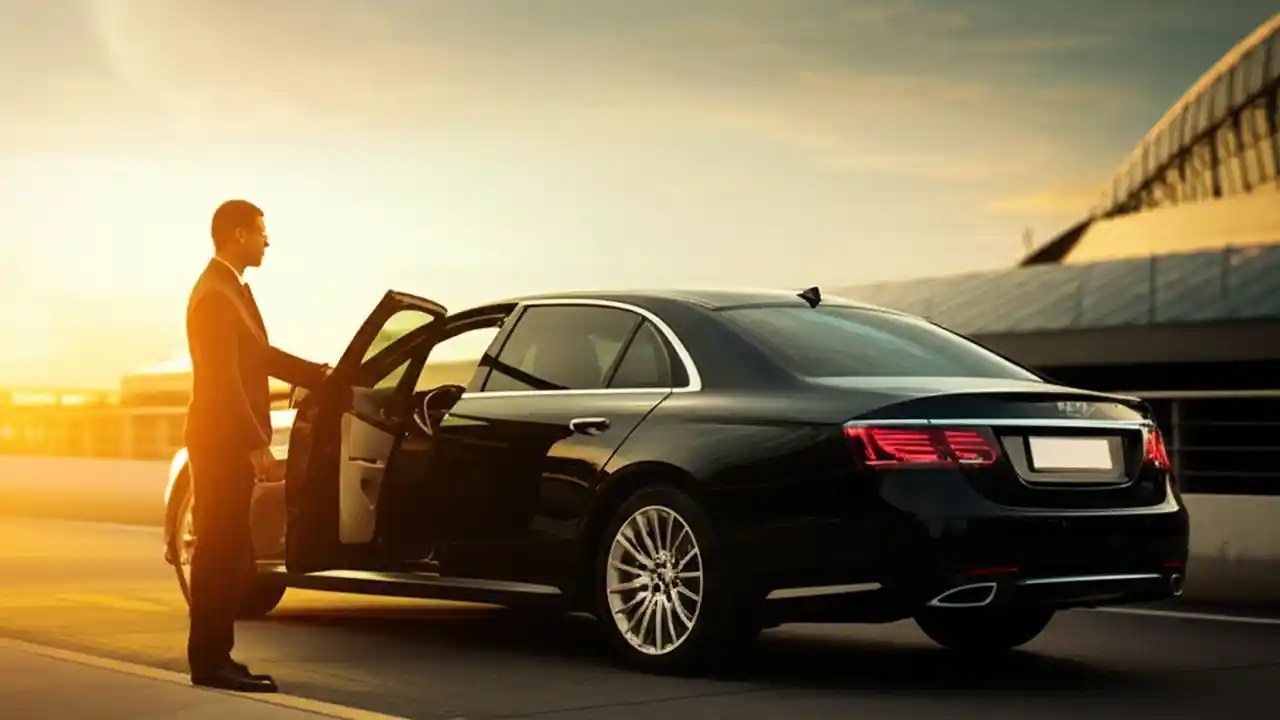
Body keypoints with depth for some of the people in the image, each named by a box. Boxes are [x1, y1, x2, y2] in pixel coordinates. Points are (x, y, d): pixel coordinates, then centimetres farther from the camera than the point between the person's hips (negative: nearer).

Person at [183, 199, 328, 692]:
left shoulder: (233, 288, 15)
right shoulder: (215, 294, -15)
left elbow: (261, 356, 23)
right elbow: (223, 381, -21)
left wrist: (324, 376, 25)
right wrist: (258, 447, -23)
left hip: (233, 443, 10)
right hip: (221, 442, -10)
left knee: (230, 554, 11)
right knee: (220, 553, -7)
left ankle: (214, 657, 16)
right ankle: (210, 661, -3)